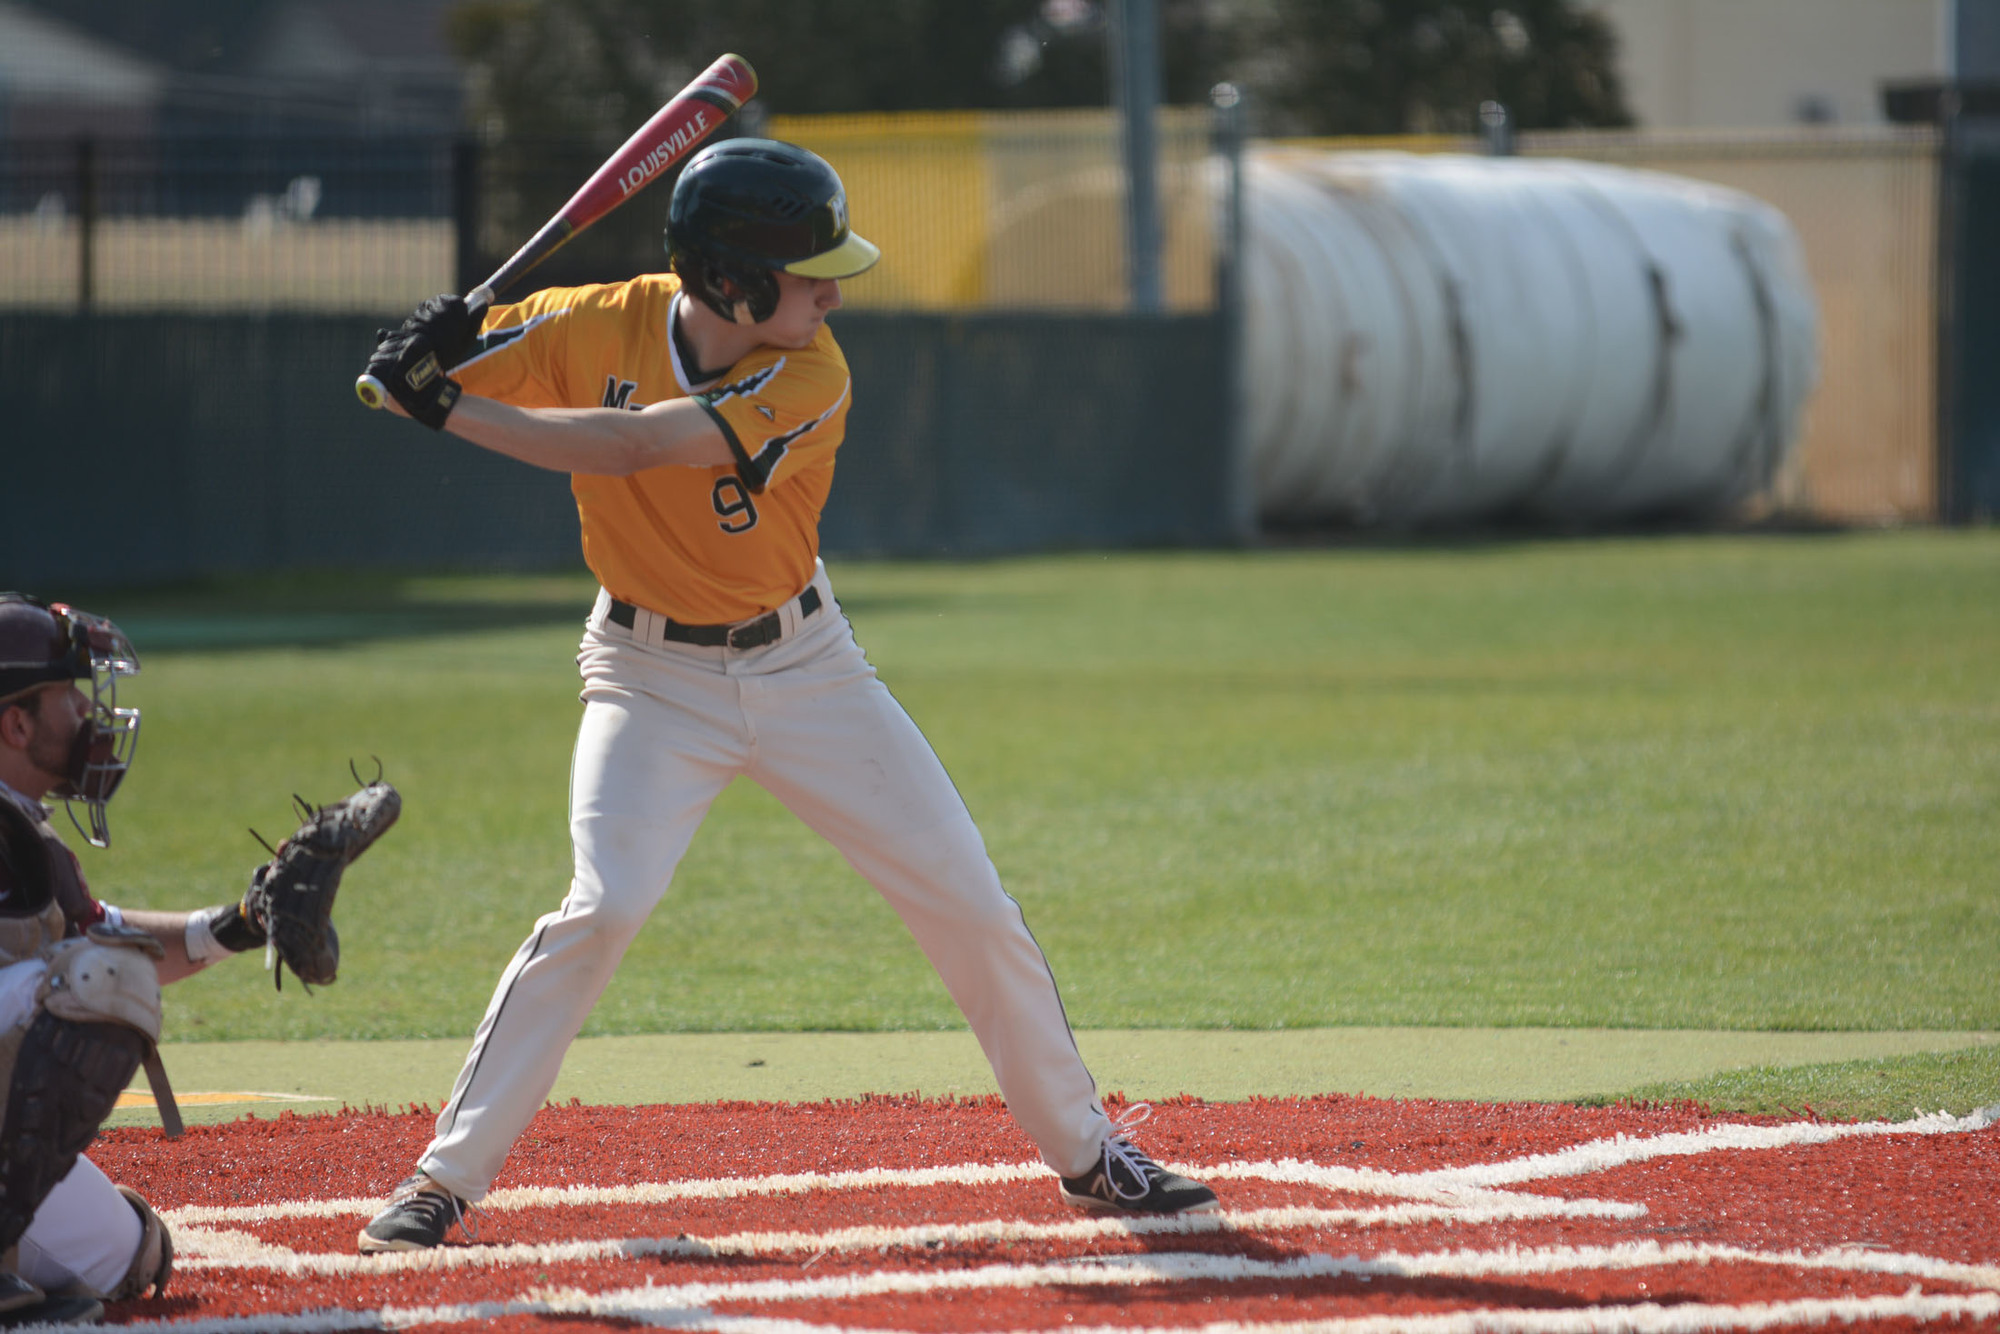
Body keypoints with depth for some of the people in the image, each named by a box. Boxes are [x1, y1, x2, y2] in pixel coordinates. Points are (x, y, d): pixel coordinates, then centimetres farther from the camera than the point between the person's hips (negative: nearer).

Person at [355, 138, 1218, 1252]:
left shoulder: (810, 377, -20)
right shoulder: (595, 330, -15)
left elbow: (627, 448, -33)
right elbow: (414, 379, -8)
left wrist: (451, 408, -36)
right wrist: (439, 349, -32)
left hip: (802, 664, 1)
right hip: (654, 678, -1)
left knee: (974, 909, 2)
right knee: (603, 907, -22)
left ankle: (1086, 1151, 20)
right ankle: (447, 1178, -12)